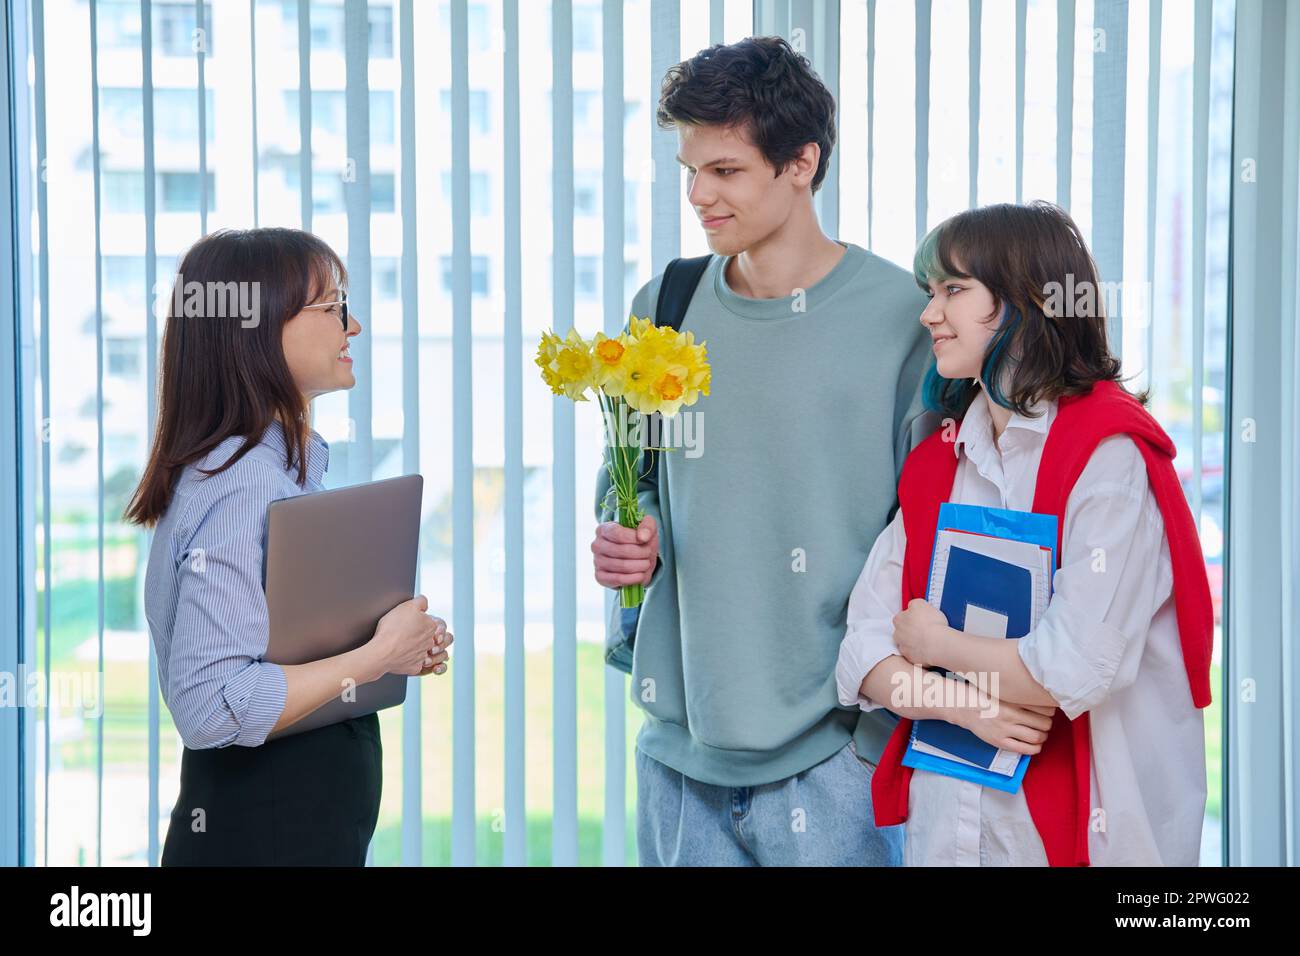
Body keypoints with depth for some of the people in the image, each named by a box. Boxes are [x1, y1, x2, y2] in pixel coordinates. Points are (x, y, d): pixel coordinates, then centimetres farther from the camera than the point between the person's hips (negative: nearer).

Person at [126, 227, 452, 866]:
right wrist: (377, 657, -19)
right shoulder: (243, 484, -21)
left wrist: (401, 644, 1)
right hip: (256, 832, -9)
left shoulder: (289, 467, 8)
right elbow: (209, 705, -27)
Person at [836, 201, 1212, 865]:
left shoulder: (1110, 452, -14)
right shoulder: (936, 462, 6)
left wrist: (935, 645, -8)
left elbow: (1076, 670, -24)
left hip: (1081, 833, -5)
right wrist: (964, 705, -17)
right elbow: (863, 648, 1)